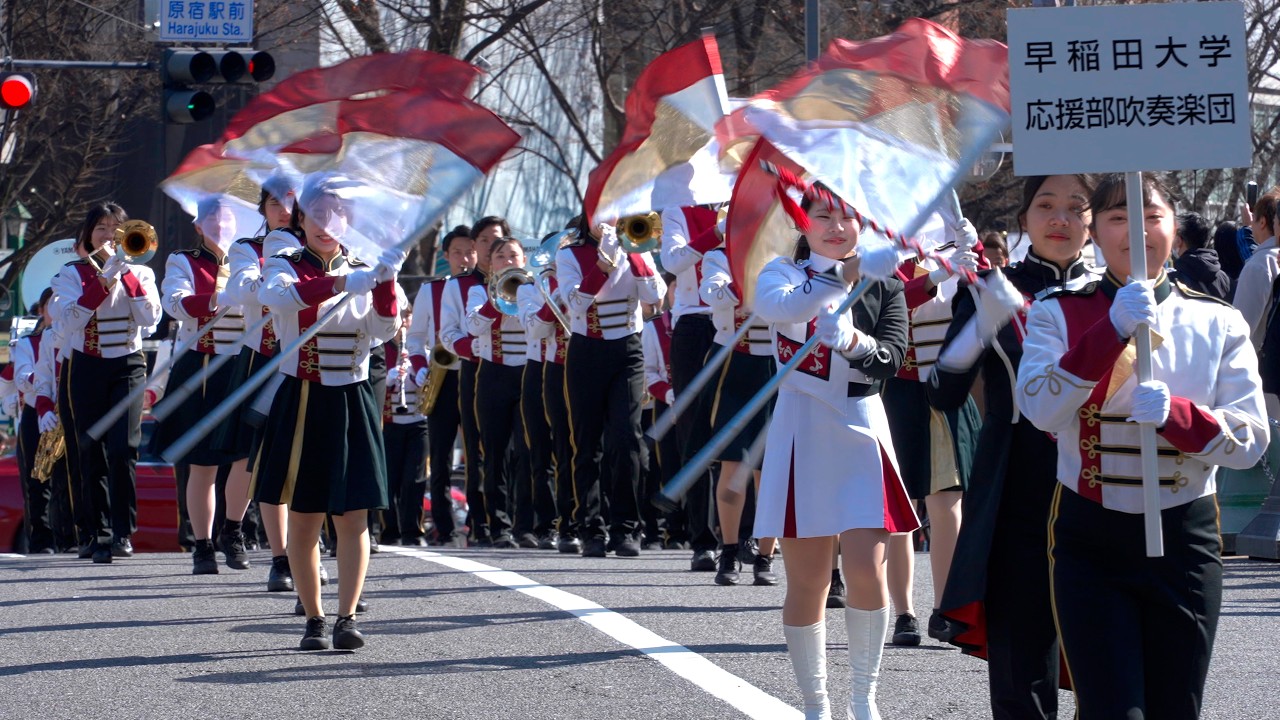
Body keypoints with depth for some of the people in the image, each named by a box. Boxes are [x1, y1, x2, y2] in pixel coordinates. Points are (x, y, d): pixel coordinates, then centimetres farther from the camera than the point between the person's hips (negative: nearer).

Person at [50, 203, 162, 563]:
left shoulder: (139, 273, 8)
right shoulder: (72, 274, 3)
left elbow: (150, 319, -9)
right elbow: (67, 323, -14)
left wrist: (126, 272, -14)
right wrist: (104, 281, -18)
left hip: (127, 366, 0)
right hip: (86, 369, 0)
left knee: (123, 449, -15)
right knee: (91, 453, -1)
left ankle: (123, 532, -10)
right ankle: (100, 534, 6)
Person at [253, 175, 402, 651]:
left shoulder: (361, 272, 8)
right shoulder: (284, 267, 0)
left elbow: (383, 330, -8)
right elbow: (276, 294, -25)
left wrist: (385, 282, -25)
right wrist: (342, 284, -37)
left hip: (352, 404, 2)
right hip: (302, 403, -2)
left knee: (353, 518, -6)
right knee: (304, 518, 1)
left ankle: (347, 617, -8)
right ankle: (313, 619, 10)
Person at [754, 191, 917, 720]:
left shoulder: (884, 286, 7)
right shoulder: (783, 274, 3)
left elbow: (892, 357, -8)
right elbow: (774, 307, -22)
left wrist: (853, 342, -29)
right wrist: (839, 278, -35)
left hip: (860, 434, 1)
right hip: (800, 434, -1)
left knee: (867, 571, -8)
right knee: (807, 581, 2)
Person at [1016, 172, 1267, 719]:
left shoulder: (1218, 324, 3)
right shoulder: (1057, 314, 0)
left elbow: (1251, 442, -4)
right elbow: (1041, 410, -17)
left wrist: (1174, 413, -22)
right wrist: (1113, 330, -26)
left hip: (1185, 542, 2)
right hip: (1091, 541, -2)